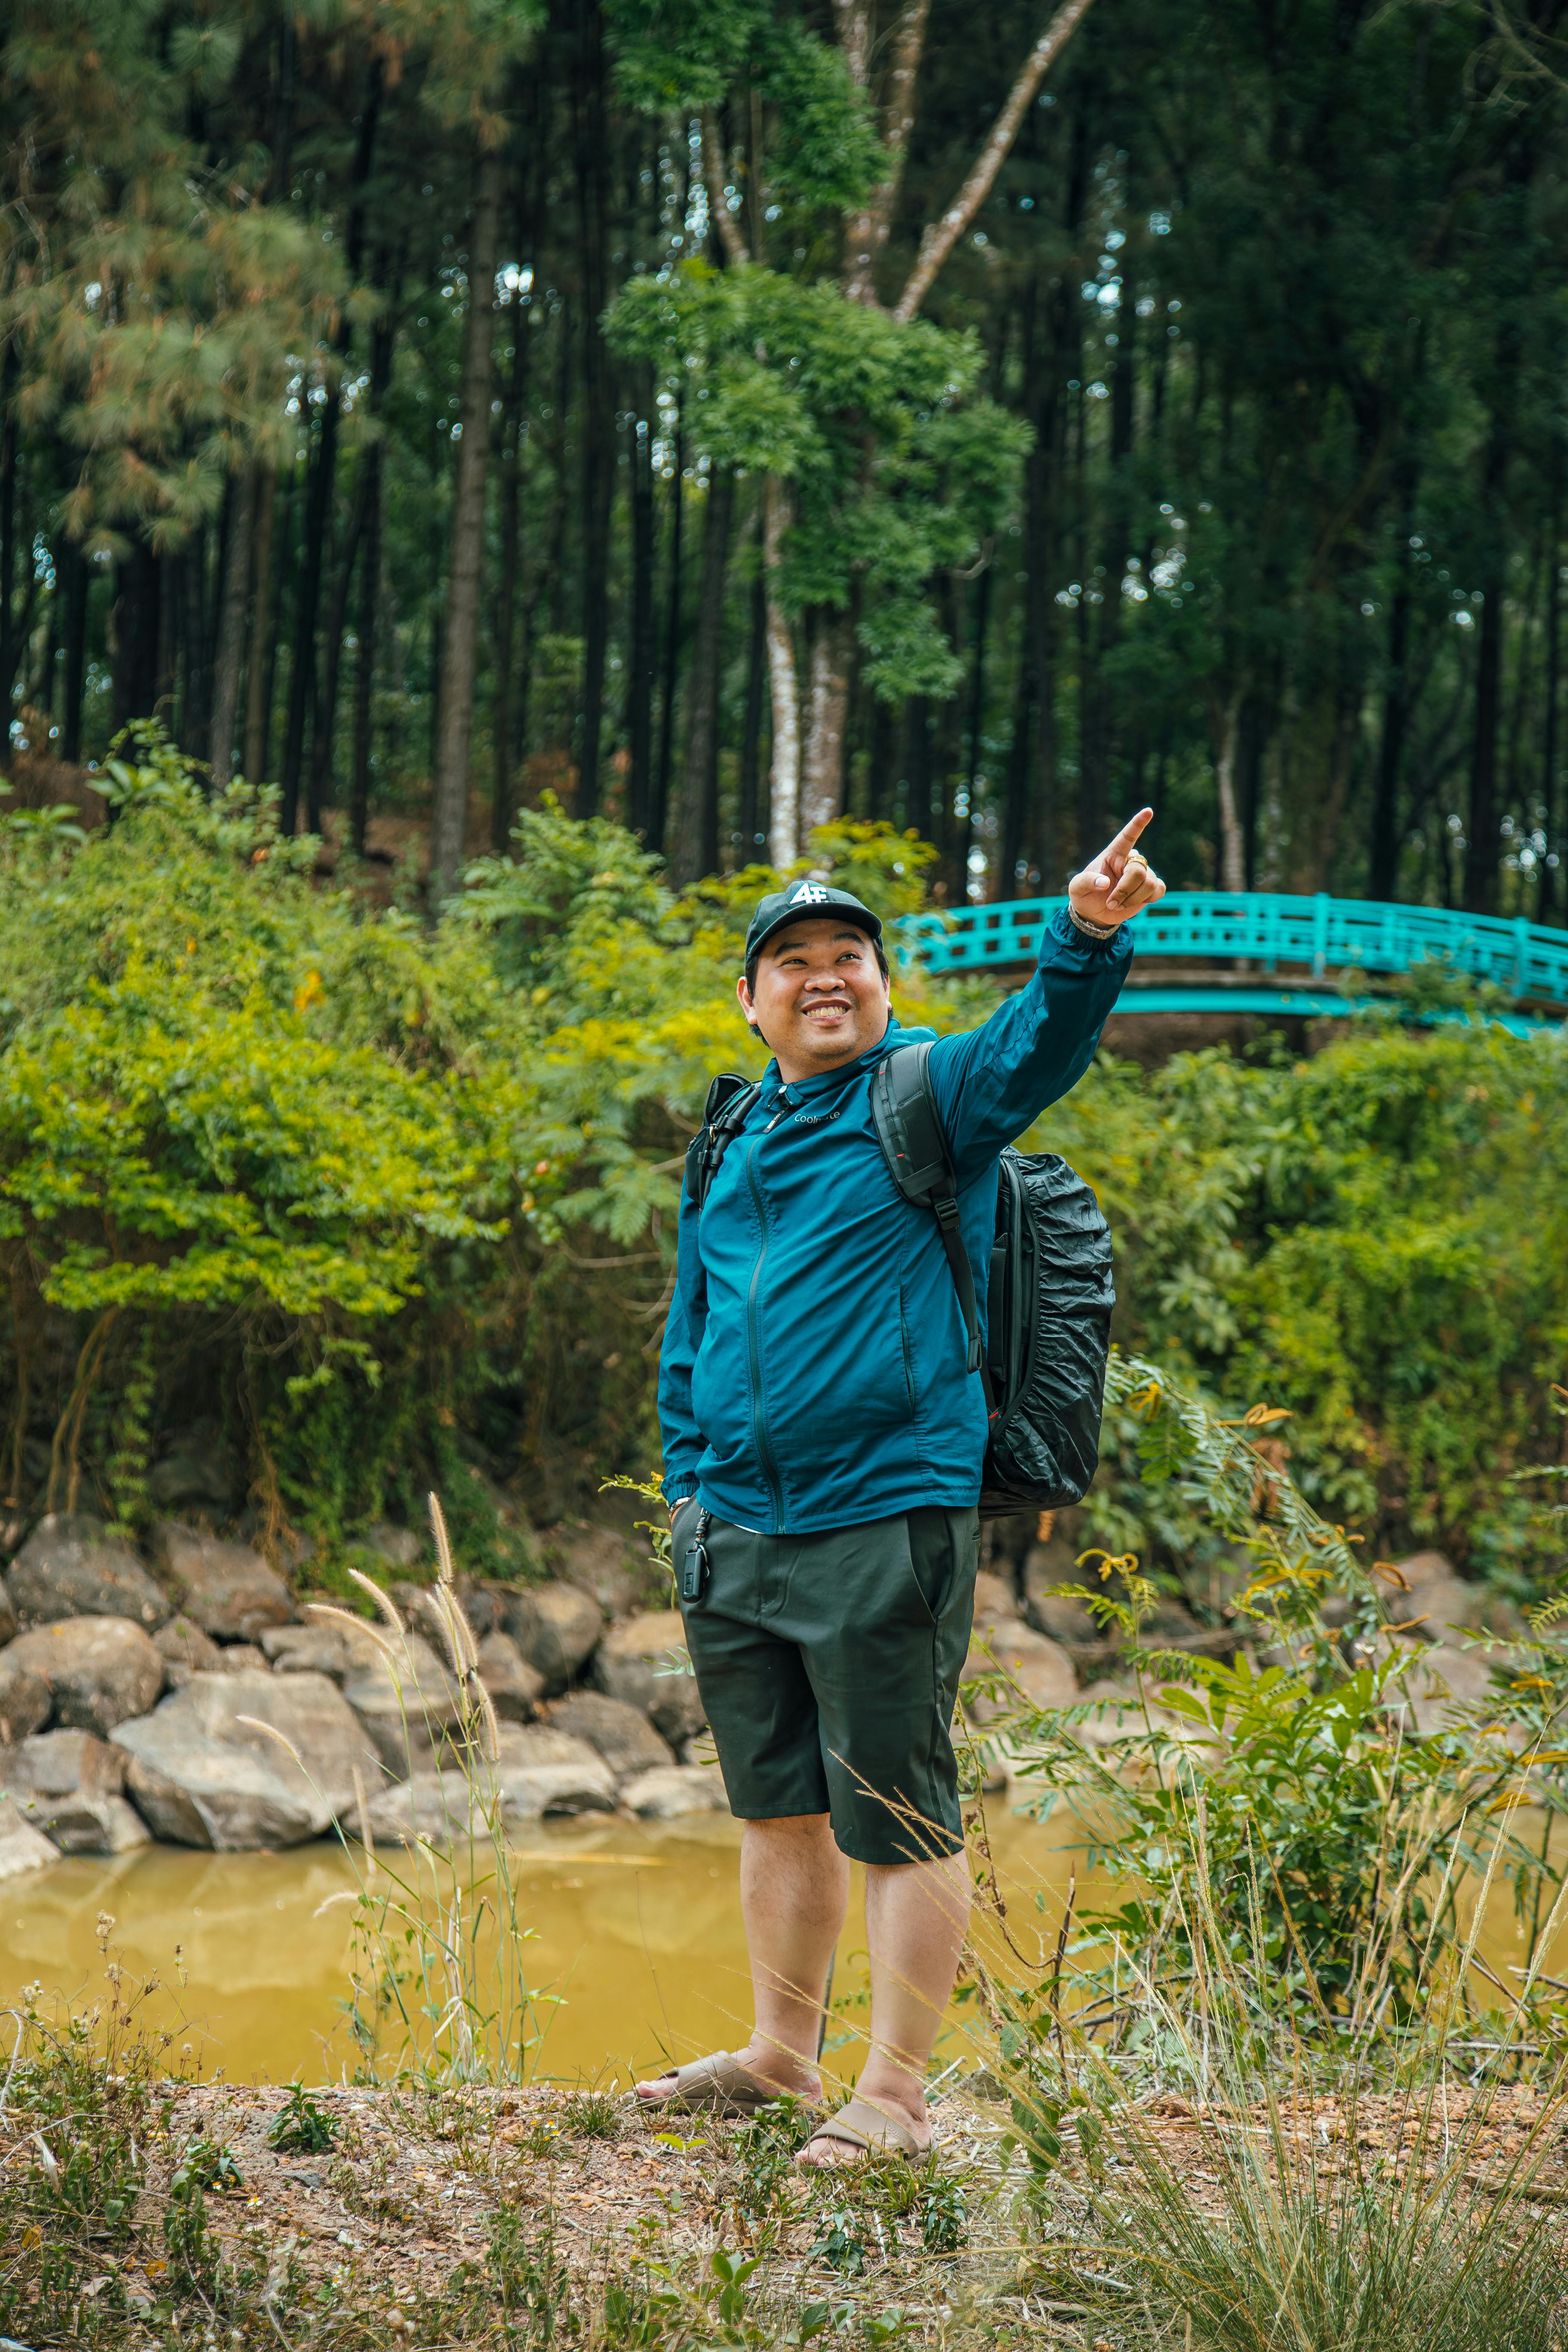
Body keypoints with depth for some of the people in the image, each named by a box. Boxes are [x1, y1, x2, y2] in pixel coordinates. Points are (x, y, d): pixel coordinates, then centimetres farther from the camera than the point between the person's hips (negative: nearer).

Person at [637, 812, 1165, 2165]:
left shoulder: (929, 1101, -2)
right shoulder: (730, 1149, 15)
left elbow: (1042, 1046, -24)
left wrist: (1087, 936, -43)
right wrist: (689, 1480, 16)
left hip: (884, 1530, -6)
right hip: (734, 1537, 7)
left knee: (898, 1824, -1)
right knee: (780, 1807, 18)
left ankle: (896, 2093, 8)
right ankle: (783, 2054, 32)